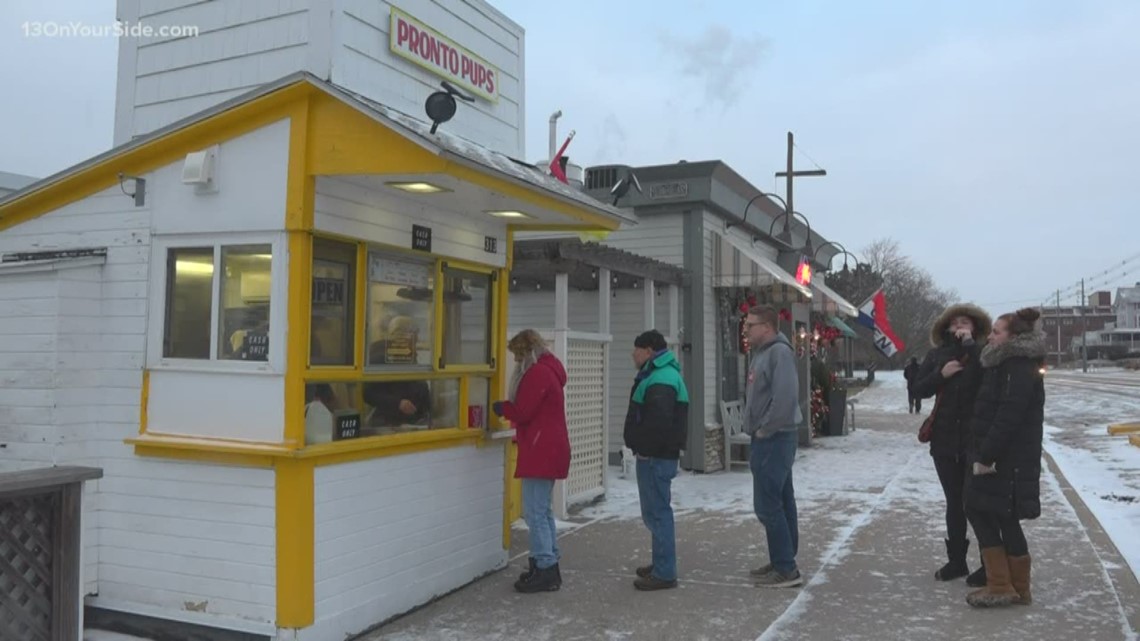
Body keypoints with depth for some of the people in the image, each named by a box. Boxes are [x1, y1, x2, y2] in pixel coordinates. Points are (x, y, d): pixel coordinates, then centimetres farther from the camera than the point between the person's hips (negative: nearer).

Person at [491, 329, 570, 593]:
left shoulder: (537, 373, -14)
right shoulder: (549, 370, 18)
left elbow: (522, 412, -17)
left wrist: (501, 407, 0)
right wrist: (511, 412, 8)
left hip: (541, 453, -11)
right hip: (548, 451, 11)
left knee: (535, 512, -7)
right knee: (543, 511, 15)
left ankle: (545, 570, -4)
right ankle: (549, 566, 21)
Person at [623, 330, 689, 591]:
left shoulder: (660, 379, -19)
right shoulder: (662, 374, 17)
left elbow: (658, 421, -28)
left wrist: (642, 446, -16)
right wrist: (641, 445, 16)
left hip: (655, 457, -11)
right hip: (658, 454, 11)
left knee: (657, 512, -6)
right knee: (656, 511, 19)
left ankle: (664, 573, 0)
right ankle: (661, 564, 30)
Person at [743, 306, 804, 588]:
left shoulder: (779, 352, -17)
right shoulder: (761, 352, 14)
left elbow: (786, 397, -27)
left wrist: (764, 429, -18)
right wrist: (754, 426, 11)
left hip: (774, 439, -10)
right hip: (769, 439, 10)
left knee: (768, 504, -8)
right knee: (781, 502, 15)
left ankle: (786, 569, -1)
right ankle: (783, 561, 23)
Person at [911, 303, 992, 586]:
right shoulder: (937, 355, 8)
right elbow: (919, 389, 6)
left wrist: (969, 344, -18)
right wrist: (941, 375, -10)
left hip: (977, 439, -4)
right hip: (945, 439, 4)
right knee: (954, 502, 14)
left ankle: (988, 565, 8)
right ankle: (956, 560, 24)